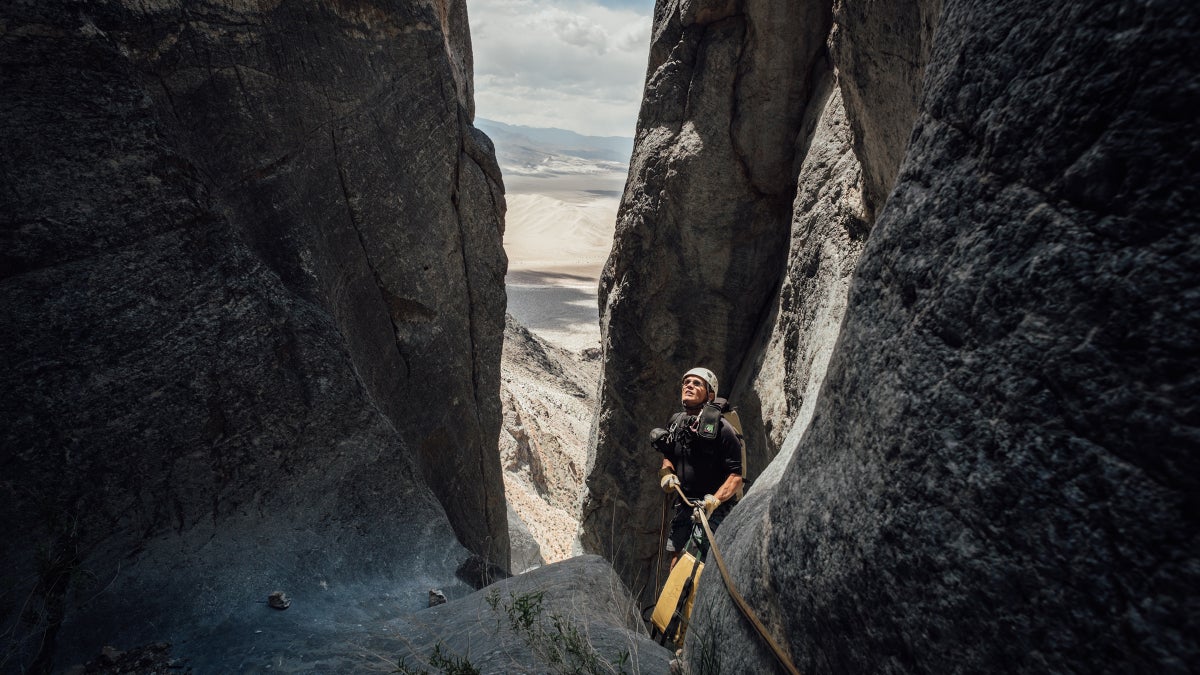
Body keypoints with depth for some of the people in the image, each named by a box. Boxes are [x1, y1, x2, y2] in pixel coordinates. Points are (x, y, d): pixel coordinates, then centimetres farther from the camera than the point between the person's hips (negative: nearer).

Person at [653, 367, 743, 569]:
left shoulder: (720, 427, -15)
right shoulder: (675, 421, 4)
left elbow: (736, 476, -18)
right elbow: (668, 456, 21)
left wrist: (713, 501, -30)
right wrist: (666, 473, 1)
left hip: (713, 512, -6)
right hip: (683, 509, 6)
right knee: (676, 567, 11)